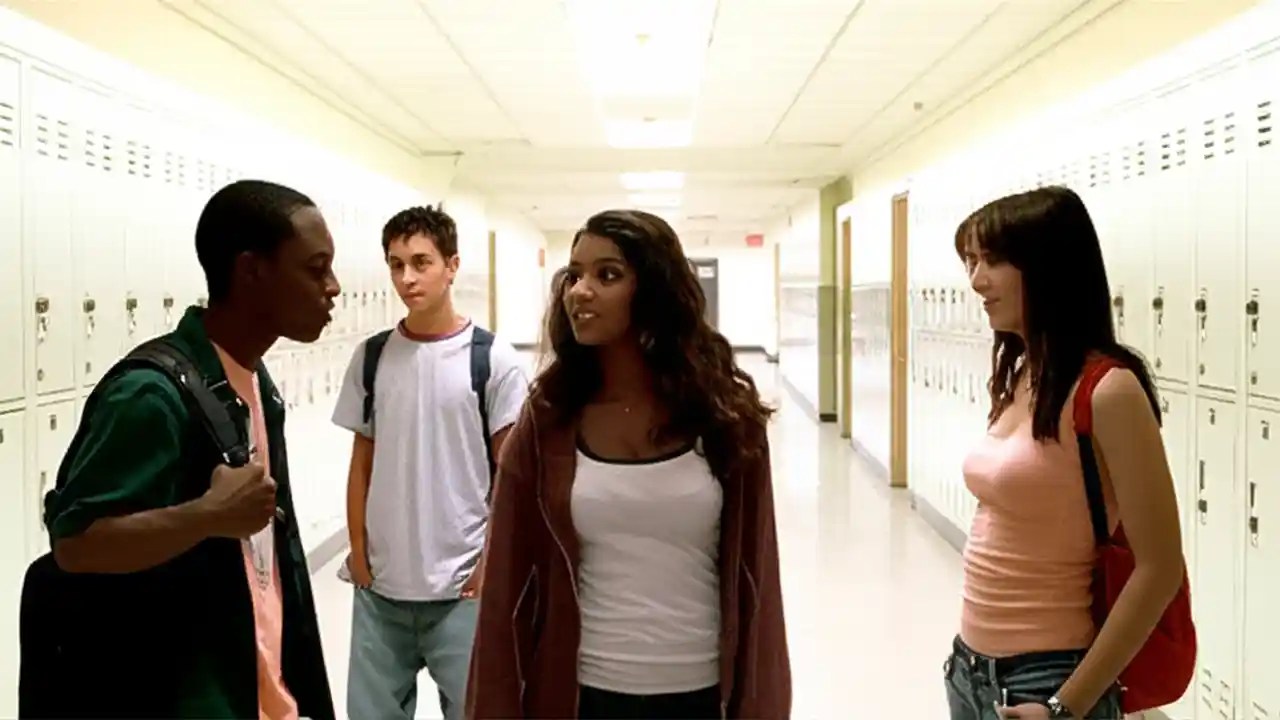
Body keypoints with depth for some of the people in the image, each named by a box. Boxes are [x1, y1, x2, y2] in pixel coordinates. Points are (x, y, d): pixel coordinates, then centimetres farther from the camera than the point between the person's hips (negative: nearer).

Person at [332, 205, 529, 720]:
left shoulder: (492, 358, -7)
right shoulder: (371, 357, 3)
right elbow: (362, 463, 10)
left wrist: (492, 561, -6)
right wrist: (358, 551, 6)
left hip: (462, 584, -3)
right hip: (380, 584, 3)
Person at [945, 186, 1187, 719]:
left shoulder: (1106, 390, -18)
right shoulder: (1017, 377, 4)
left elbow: (1159, 570, -17)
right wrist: (971, 654, 10)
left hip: (1041, 677, -7)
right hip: (971, 665, 7)